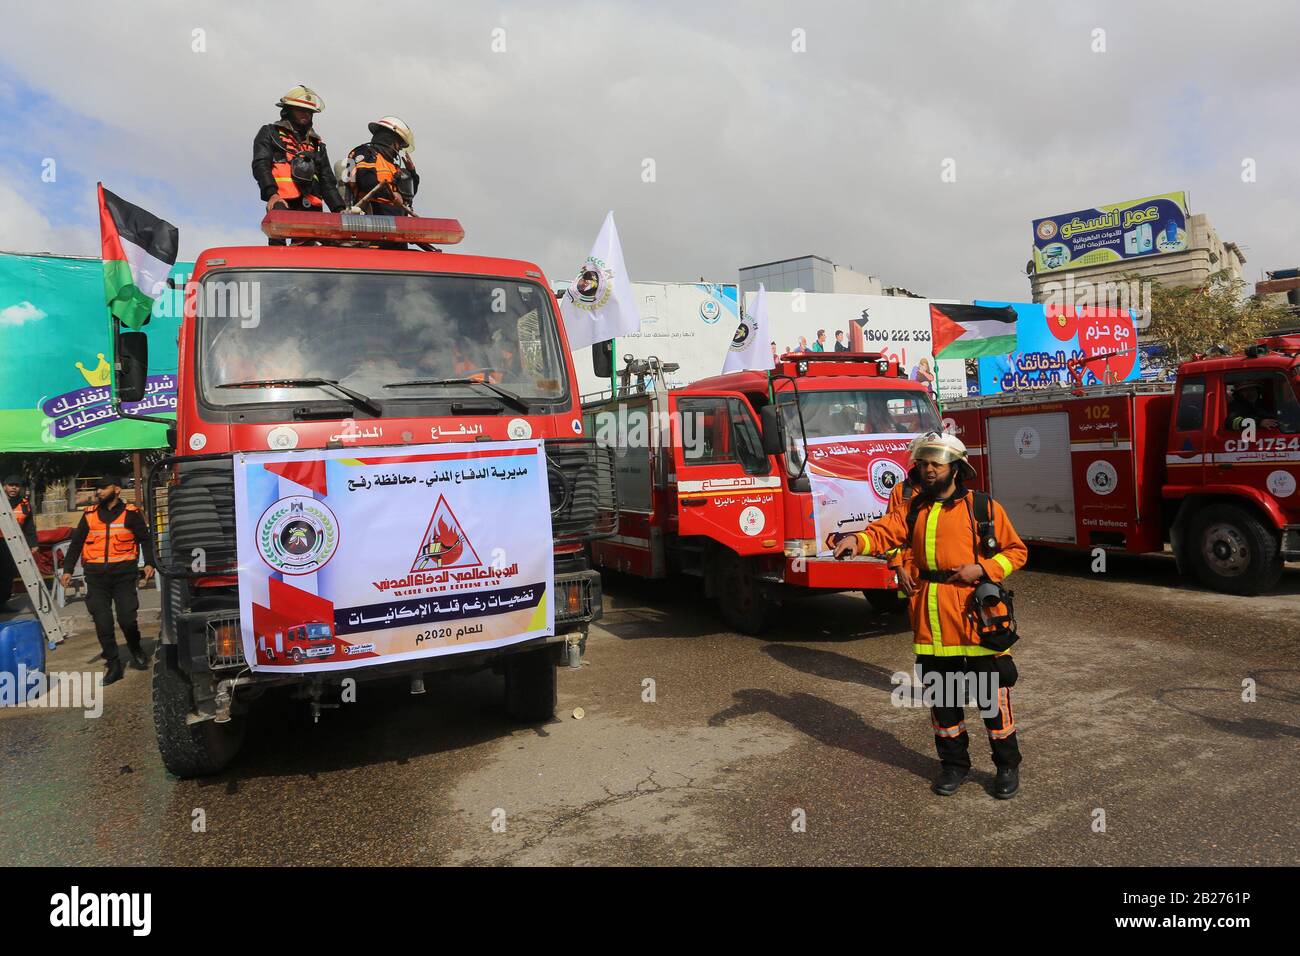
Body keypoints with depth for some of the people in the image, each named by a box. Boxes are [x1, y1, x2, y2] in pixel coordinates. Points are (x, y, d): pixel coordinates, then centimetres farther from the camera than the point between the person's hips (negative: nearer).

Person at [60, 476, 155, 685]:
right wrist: (68, 570, 11)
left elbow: (145, 540, 7)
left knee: (127, 617, -3)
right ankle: (112, 664, 8)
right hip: (96, 574, 3)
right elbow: (76, 543, 16)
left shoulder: (130, 513, 2)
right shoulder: (90, 514, 10)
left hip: (123, 572, -3)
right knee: (102, 621, -1)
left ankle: (136, 652, 24)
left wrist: (149, 563, -6)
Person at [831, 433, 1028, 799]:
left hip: (977, 615, -3)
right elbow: (884, 532, -6)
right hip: (931, 618, 4)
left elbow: (1016, 550, 3)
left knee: (993, 693, 4)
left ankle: (1007, 765, 23)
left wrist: (981, 569, -13)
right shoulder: (913, 509, 9)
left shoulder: (983, 507, -1)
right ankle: (953, 762, 30)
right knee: (942, 695, 14)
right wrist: (857, 541, -27)